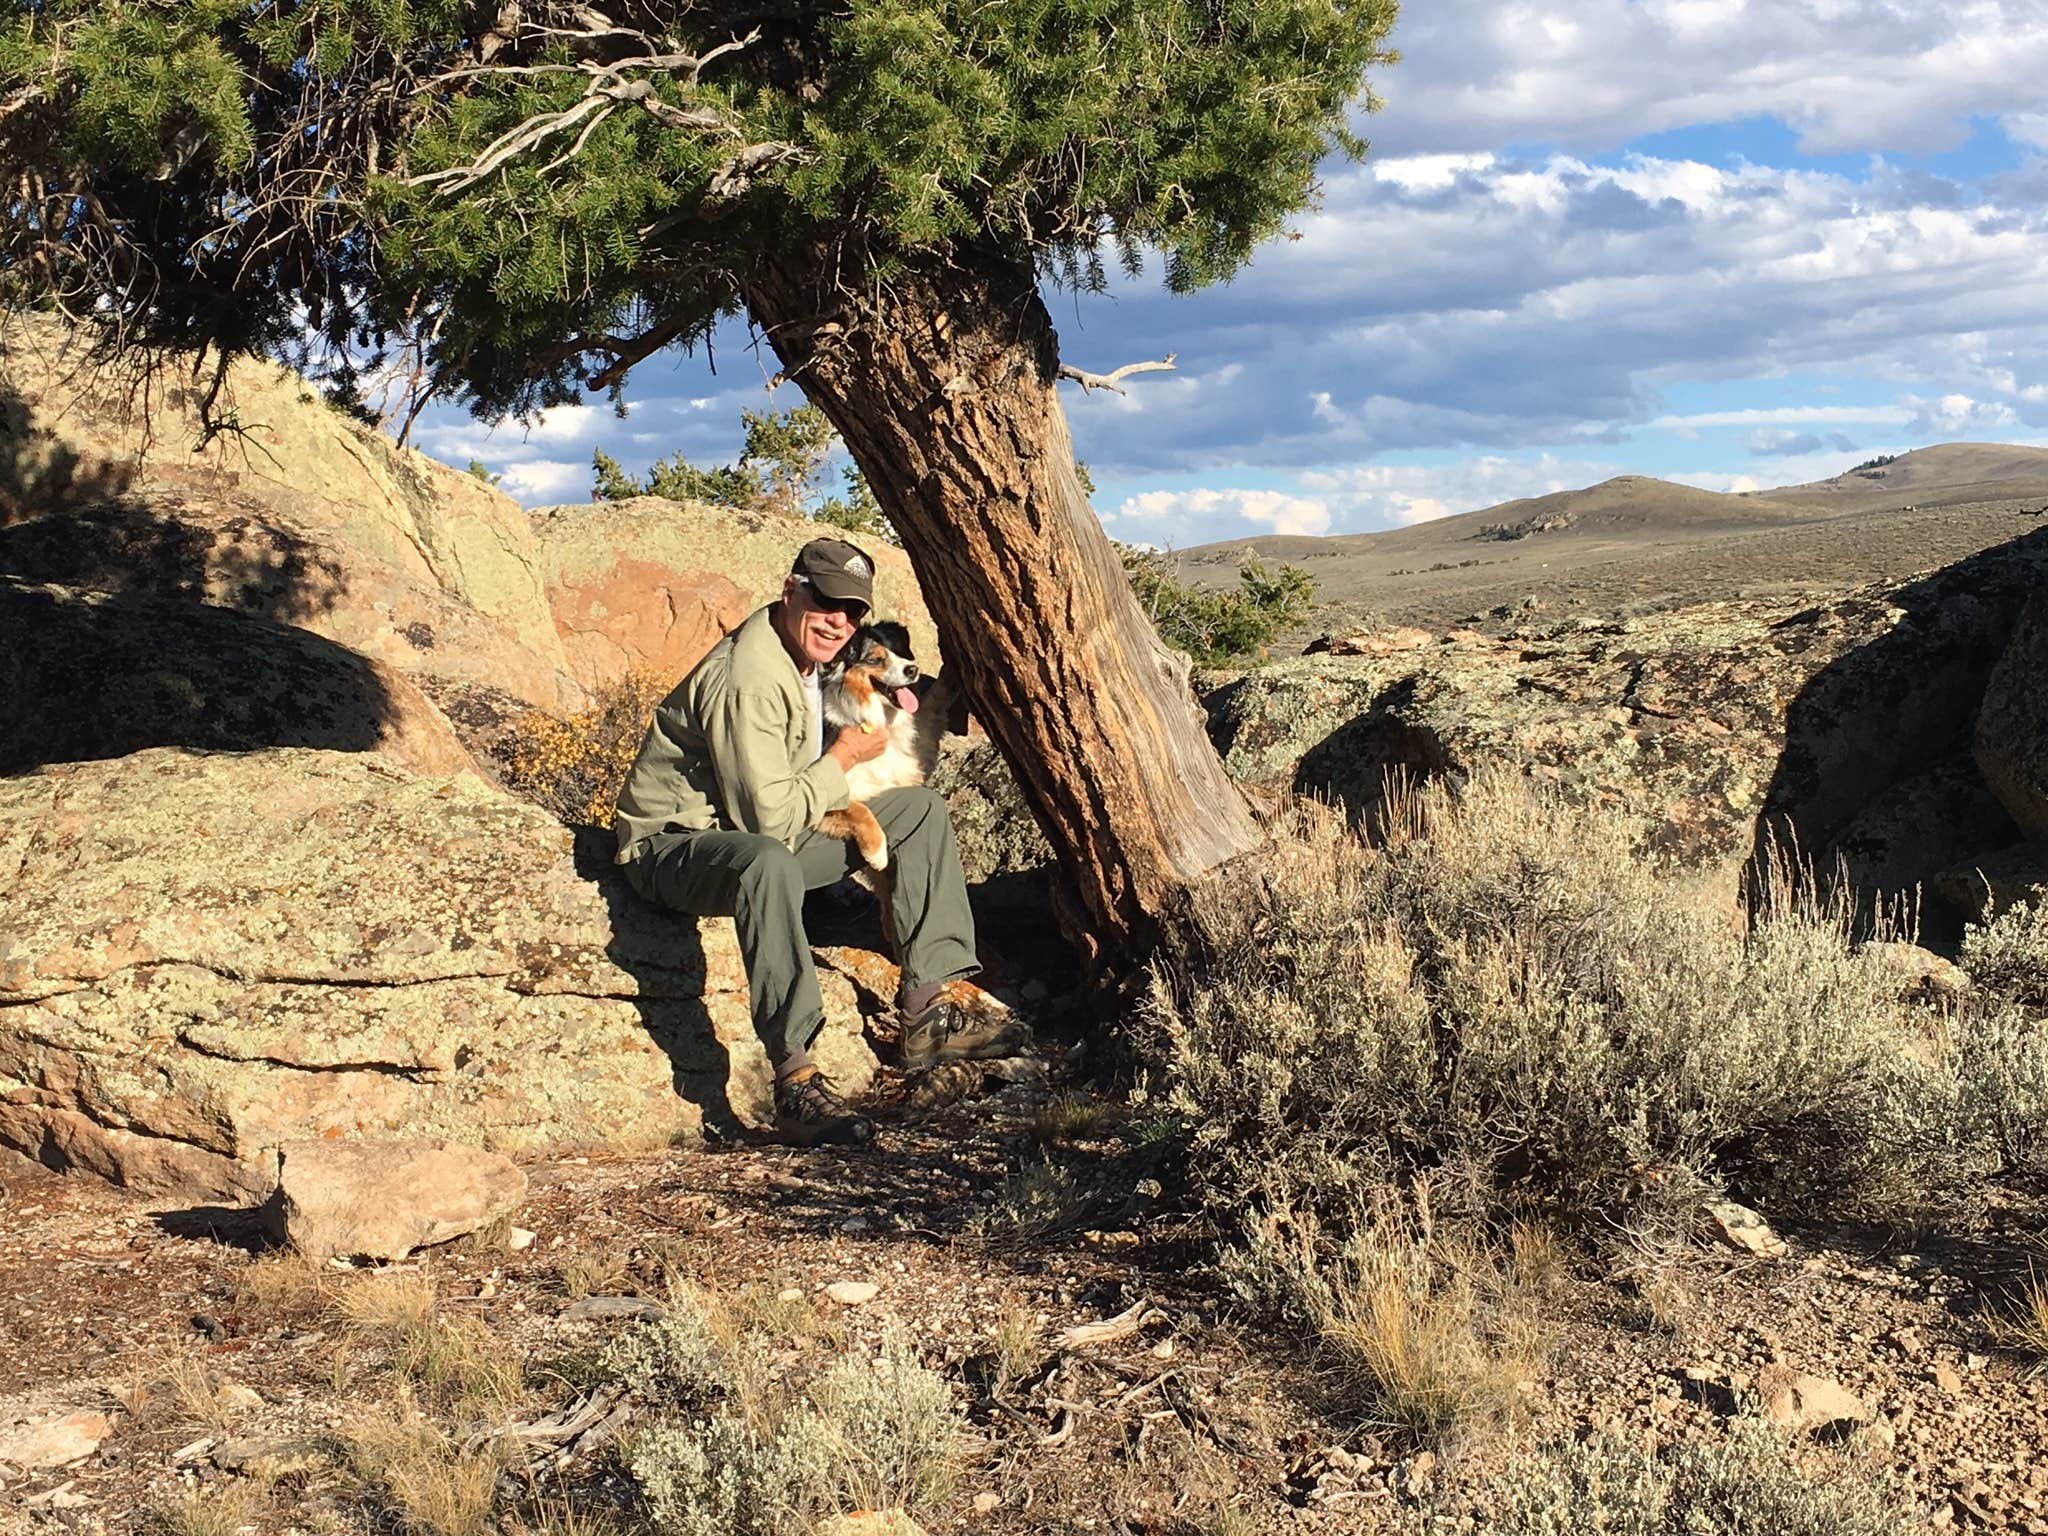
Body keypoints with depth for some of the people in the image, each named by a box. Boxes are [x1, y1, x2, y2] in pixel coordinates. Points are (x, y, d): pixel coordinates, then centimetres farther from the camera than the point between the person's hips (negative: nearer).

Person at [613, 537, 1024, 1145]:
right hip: (674, 845, -10)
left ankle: (927, 1011, -2)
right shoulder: (747, 678, -25)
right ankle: (795, 1082, -44)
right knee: (770, 863, -45)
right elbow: (771, 817, -29)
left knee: (920, 810, 7)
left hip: (761, 835, 10)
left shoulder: (803, 660, 7)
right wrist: (842, 759, -14)